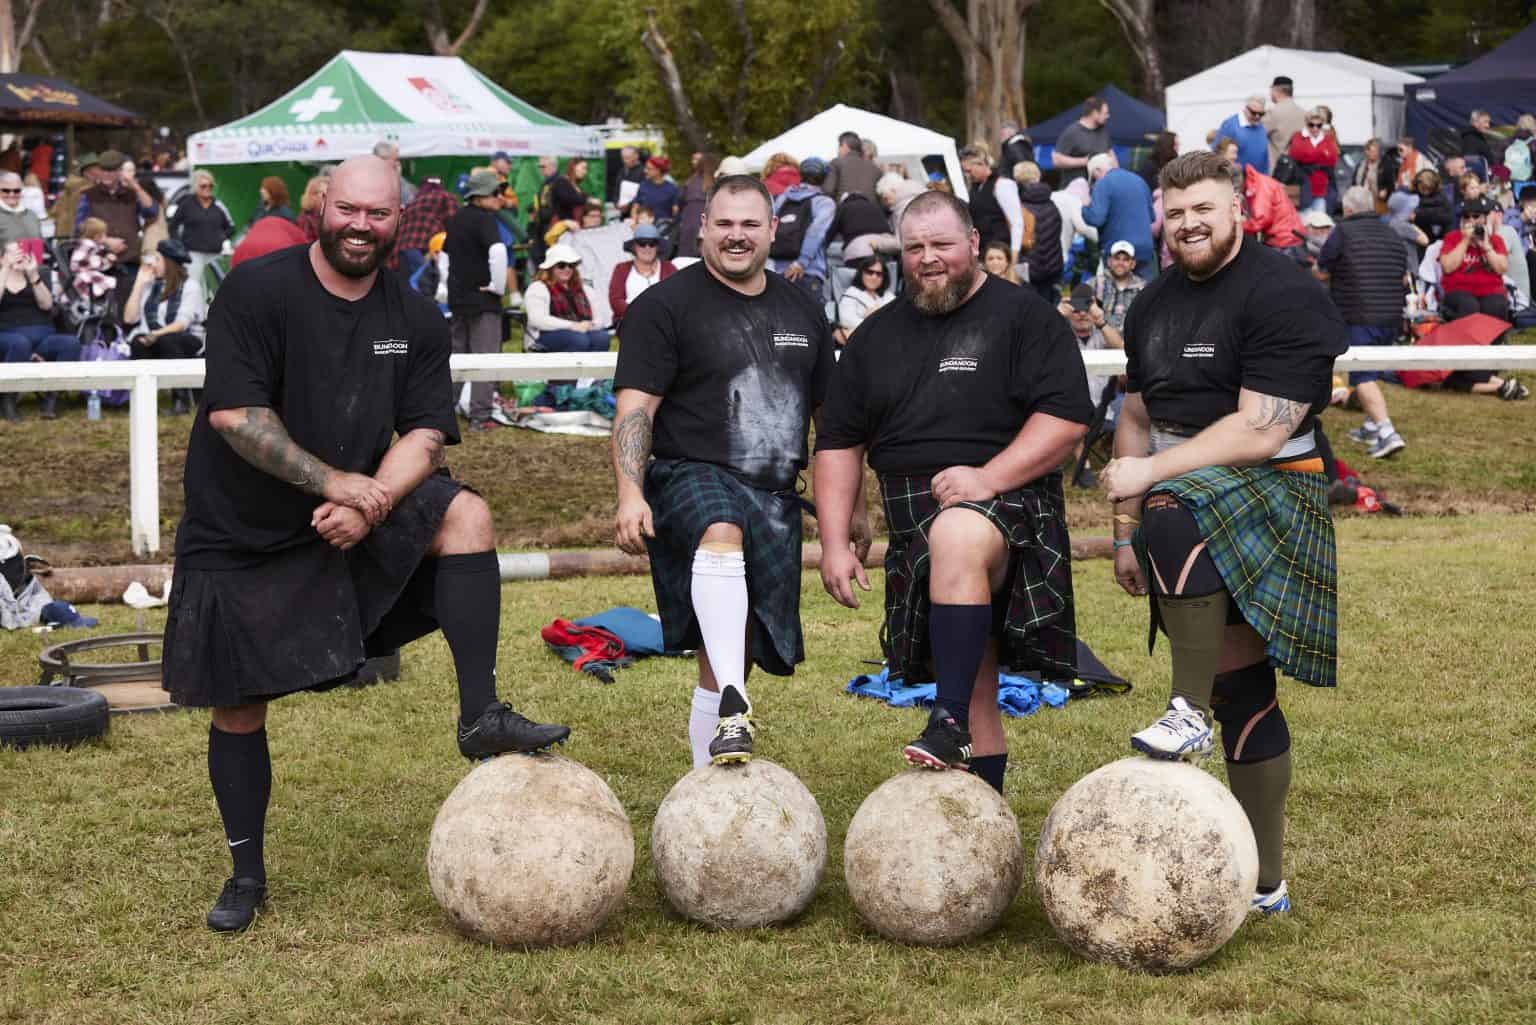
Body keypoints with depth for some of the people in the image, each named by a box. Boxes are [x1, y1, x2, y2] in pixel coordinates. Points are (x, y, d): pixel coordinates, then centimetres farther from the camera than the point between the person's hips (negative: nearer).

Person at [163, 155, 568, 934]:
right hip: (239, 536, -3)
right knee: (238, 708, 2)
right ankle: (246, 875, 21)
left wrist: (370, 505, -24)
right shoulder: (258, 291, -13)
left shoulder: (416, 322, 0)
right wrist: (336, 482, -24)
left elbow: (426, 434, -6)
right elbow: (234, 414, -20)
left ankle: (480, 717, -24)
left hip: (357, 512, 3)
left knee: (466, 515, -24)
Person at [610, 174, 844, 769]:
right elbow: (635, 408, -6)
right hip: (691, 476, -6)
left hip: (775, 497, 6)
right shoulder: (664, 306, 0)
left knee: (731, 657, 6)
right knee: (723, 533, -40)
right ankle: (732, 711, -50)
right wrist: (630, 492, -20)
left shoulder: (802, 312, 17)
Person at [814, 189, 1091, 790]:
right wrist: (835, 543, 10)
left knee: (957, 538, -40)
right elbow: (838, 444, 20)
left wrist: (989, 479, -19)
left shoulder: (1023, 317, 3)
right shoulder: (877, 336, 18)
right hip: (914, 525, 5)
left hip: (1009, 505, -5)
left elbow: (1067, 416, -8)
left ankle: (950, 723, -40)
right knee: (976, 694, 4)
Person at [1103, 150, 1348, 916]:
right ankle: (1263, 883, 12)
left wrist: (1149, 475, -20)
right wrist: (1125, 534, 15)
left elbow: (1260, 432, -19)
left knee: (1175, 521, -38)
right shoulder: (1154, 305, 15)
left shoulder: (1283, 294, -11)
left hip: (1275, 495, -7)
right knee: (1241, 694, 7)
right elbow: (1137, 419, 21)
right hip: (1198, 519, 7)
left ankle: (1190, 711, -26)